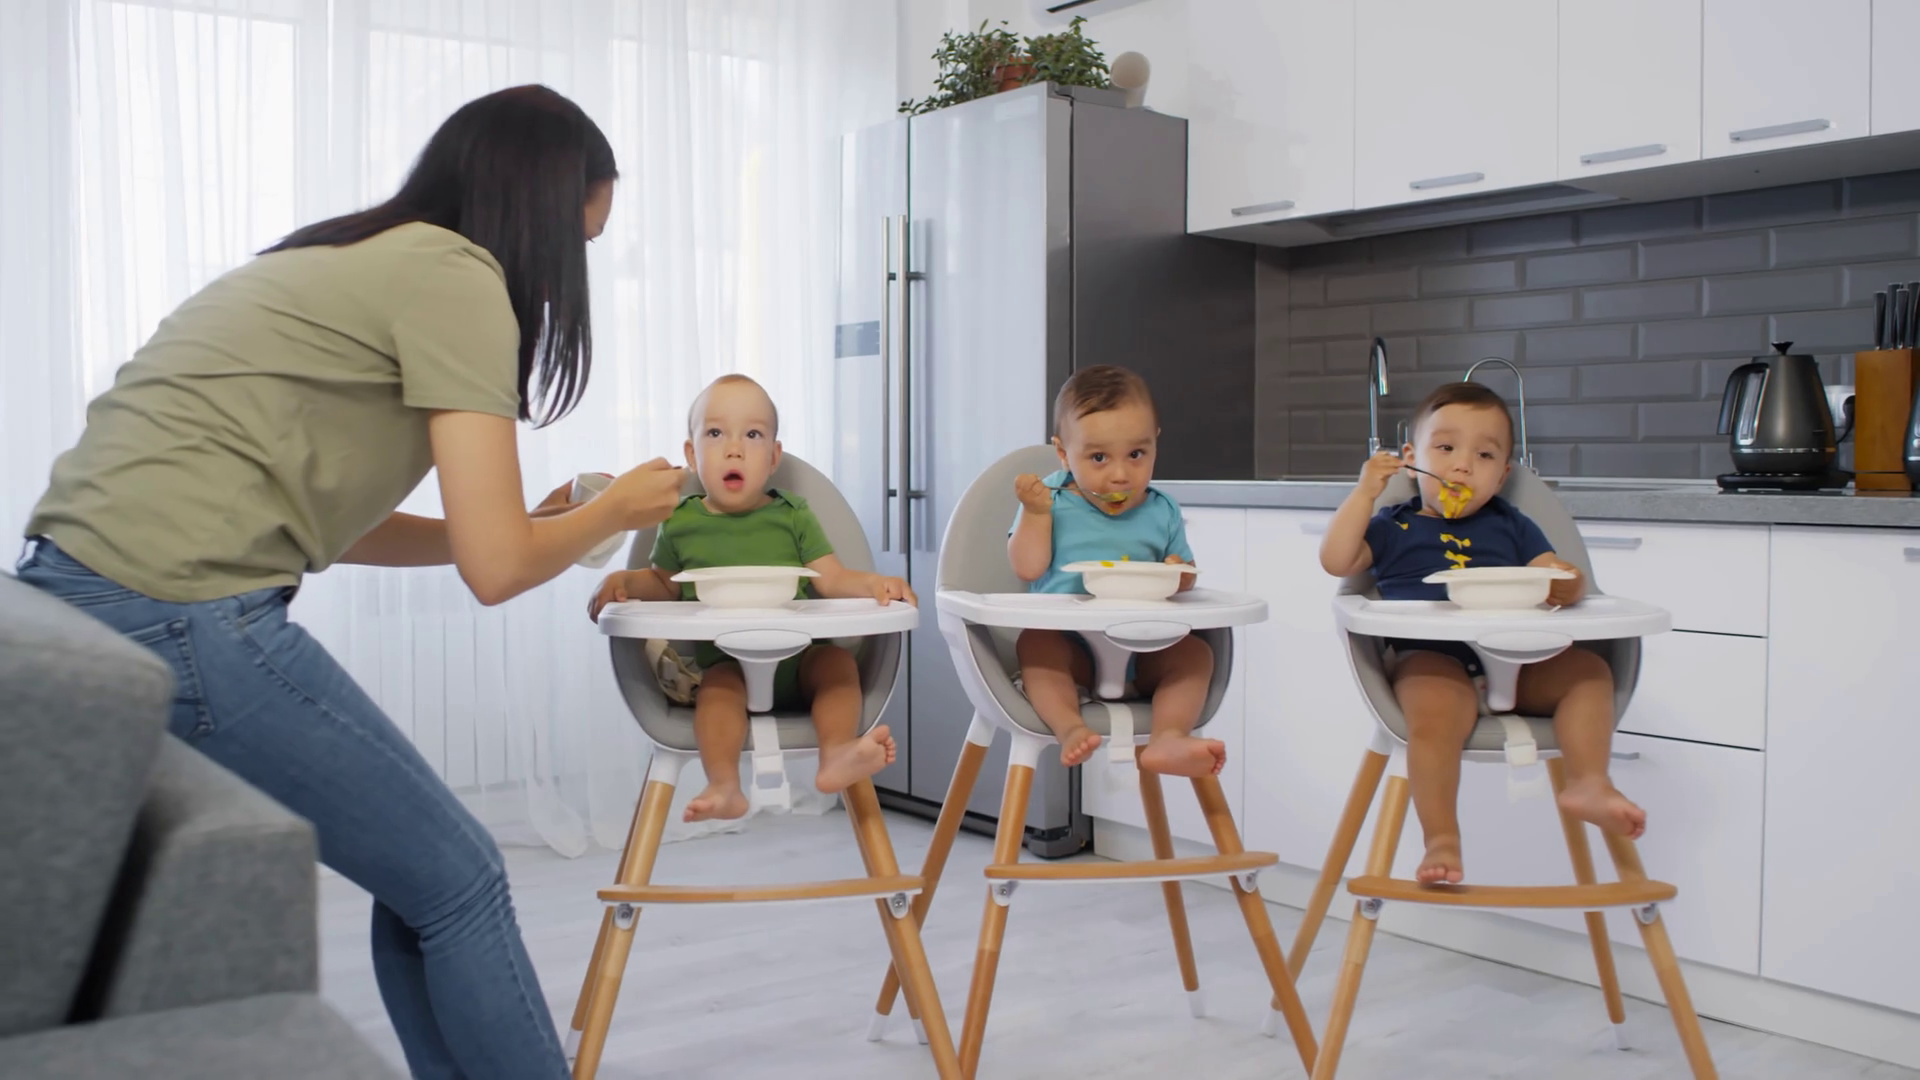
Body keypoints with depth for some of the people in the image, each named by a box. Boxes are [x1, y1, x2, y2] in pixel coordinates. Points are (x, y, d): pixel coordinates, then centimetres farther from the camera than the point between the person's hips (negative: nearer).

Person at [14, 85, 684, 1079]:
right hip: (176, 619, -9)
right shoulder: (453, 274, -7)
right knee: (458, 883, 4)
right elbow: (497, 566, -11)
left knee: (420, 878, 16)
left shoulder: (351, 259, 20)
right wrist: (617, 510, 9)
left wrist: (534, 521, 22)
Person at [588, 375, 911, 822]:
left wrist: (872, 582, -17)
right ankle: (724, 785, -42)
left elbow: (832, 578, 3)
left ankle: (836, 755, -38)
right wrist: (625, 581, 3)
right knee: (718, 686, -31)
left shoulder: (793, 516, 9)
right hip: (724, 661, -1)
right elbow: (665, 583, 23)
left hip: (798, 655, 1)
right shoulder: (681, 523, 10)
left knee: (839, 662, -25)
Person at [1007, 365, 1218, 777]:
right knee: (1034, 642, -30)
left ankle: (1168, 737, -40)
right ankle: (1069, 728, -46)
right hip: (1070, 648, -2)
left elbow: (1185, 576, 11)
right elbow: (1028, 569, -5)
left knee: (1195, 651, -22)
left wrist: (1180, 576, -13)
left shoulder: (1162, 510, 9)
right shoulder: (1052, 501, 3)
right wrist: (1034, 512, -17)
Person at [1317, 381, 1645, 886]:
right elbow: (1336, 560, 3)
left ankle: (1588, 783, -22)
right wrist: (1365, 493, -1)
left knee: (1588, 668, -17)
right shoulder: (1393, 527, 17)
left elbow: (1558, 576, 16)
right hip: (1431, 659, -4)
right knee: (1436, 710, -35)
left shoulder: (1511, 526, 25)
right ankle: (1441, 840, -34)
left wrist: (1567, 585, -10)